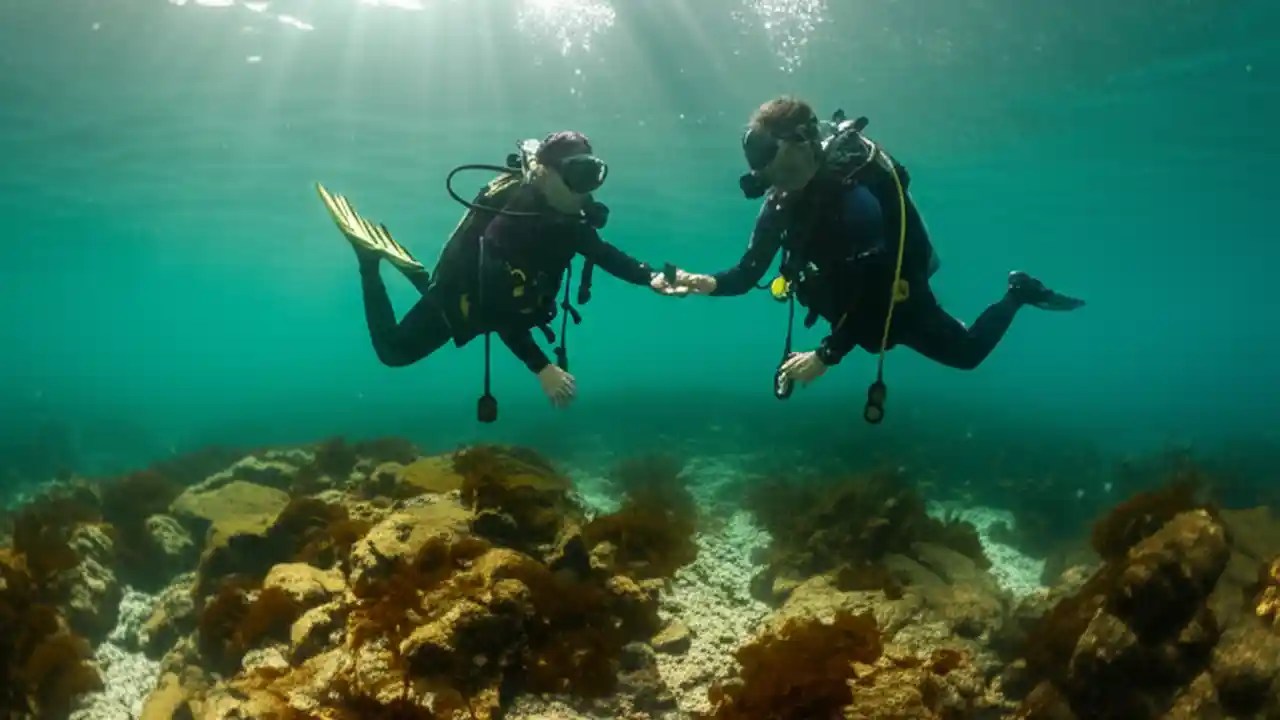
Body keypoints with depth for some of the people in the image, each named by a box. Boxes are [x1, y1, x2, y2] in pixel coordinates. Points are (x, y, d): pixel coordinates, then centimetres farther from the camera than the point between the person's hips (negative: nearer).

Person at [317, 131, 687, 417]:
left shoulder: (571, 217, -18)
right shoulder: (511, 220, -41)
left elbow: (602, 252, 1)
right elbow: (495, 307, -44)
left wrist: (652, 278, -17)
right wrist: (541, 367, -48)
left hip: (507, 300, 7)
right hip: (461, 298, -7)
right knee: (393, 351, 12)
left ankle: (410, 268, 41)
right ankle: (370, 256, 19)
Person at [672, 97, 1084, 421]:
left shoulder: (854, 196, -37)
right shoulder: (780, 203, -15)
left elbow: (877, 288, -40)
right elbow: (748, 273, -13)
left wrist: (827, 355, -43)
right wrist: (707, 284, -35)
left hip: (900, 301, -7)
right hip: (854, 306, 7)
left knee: (967, 353, 15)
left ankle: (1018, 293, 35)